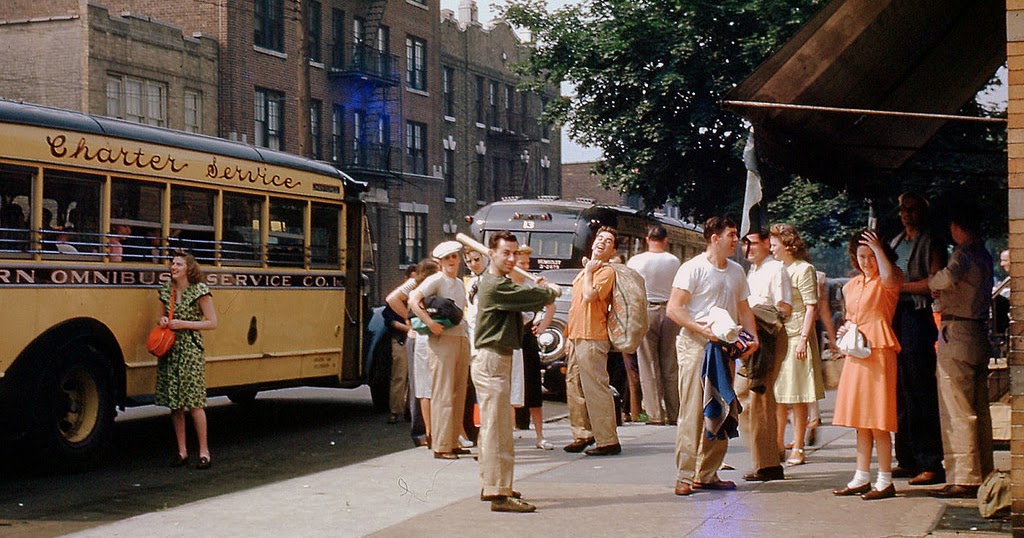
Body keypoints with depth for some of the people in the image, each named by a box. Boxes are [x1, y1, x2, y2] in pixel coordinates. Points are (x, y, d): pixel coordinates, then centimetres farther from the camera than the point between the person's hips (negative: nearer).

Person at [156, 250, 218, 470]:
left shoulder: (199, 291, -6)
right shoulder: (167, 291, 11)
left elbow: (212, 323, -6)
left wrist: (184, 324, -14)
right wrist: (163, 322, 0)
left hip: (190, 352, -5)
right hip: (169, 351, 5)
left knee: (194, 402, -6)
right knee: (174, 403, 5)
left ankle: (204, 452, 2)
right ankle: (181, 451, 14)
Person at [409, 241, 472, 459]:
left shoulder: (459, 283, 18)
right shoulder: (436, 280, -5)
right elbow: (413, 300, -17)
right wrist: (430, 323, -24)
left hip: (462, 340, 8)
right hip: (442, 341, -8)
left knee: (459, 393, 8)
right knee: (443, 394, -7)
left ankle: (453, 442, 15)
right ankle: (441, 446, -5)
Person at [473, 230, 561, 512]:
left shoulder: (497, 284, 19)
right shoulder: (495, 286, -16)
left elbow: (521, 299, 20)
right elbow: (533, 298, -16)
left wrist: (540, 291, 7)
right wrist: (552, 291, 3)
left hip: (495, 360, 11)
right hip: (492, 361, -11)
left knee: (491, 426, 17)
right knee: (498, 428, -12)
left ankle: (490, 485, 26)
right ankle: (500, 494, -13)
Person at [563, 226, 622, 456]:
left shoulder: (606, 271, -7)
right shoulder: (585, 271, 21)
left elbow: (589, 295, -23)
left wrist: (588, 271, -8)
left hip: (592, 338, -10)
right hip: (576, 336, 10)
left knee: (596, 389, -10)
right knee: (574, 387, 13)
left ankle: (608, 441, -8)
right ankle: (583, 434, 22)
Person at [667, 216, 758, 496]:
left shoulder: (736, 271, 16)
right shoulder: (693, 268, -7)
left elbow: (743, 308, 24)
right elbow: (673, 308, -12)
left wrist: (753, 337, 7)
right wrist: (703, 330, -22)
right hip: (695, 346, -7)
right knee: (693, 413, -9)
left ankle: (707, 474, 15)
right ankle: (685, 477, -5)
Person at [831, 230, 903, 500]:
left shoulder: (889, 280, -4)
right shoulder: (852, 285, 17)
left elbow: (889, 279, -30)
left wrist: (878, 249, -20)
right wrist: (845, 329, 8)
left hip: (879, 351, -7)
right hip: (855, 353, 7)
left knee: (877, 420, -7)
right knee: (860, 421, 10)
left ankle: (885, 481, -1)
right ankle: (862, 478, 17)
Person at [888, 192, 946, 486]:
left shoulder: (930, 244, -1)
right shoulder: (896, 243, 22)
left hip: (918, 317, -8)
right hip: (894, 318, 8)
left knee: (921, 392, -10)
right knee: (900, 391, 7)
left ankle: (931, 464, -9)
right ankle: (907, 460, 12)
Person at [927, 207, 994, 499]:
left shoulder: (963, 252, -13)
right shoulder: (984, 255, 15)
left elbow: (948, 278, -33)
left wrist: (931, 281, -13)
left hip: (956, 335, -9)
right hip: (979, 332, 9)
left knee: (957, 411, -6)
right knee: (979, 409, 13)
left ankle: (963, 480, -6)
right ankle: (984, 475, 19)